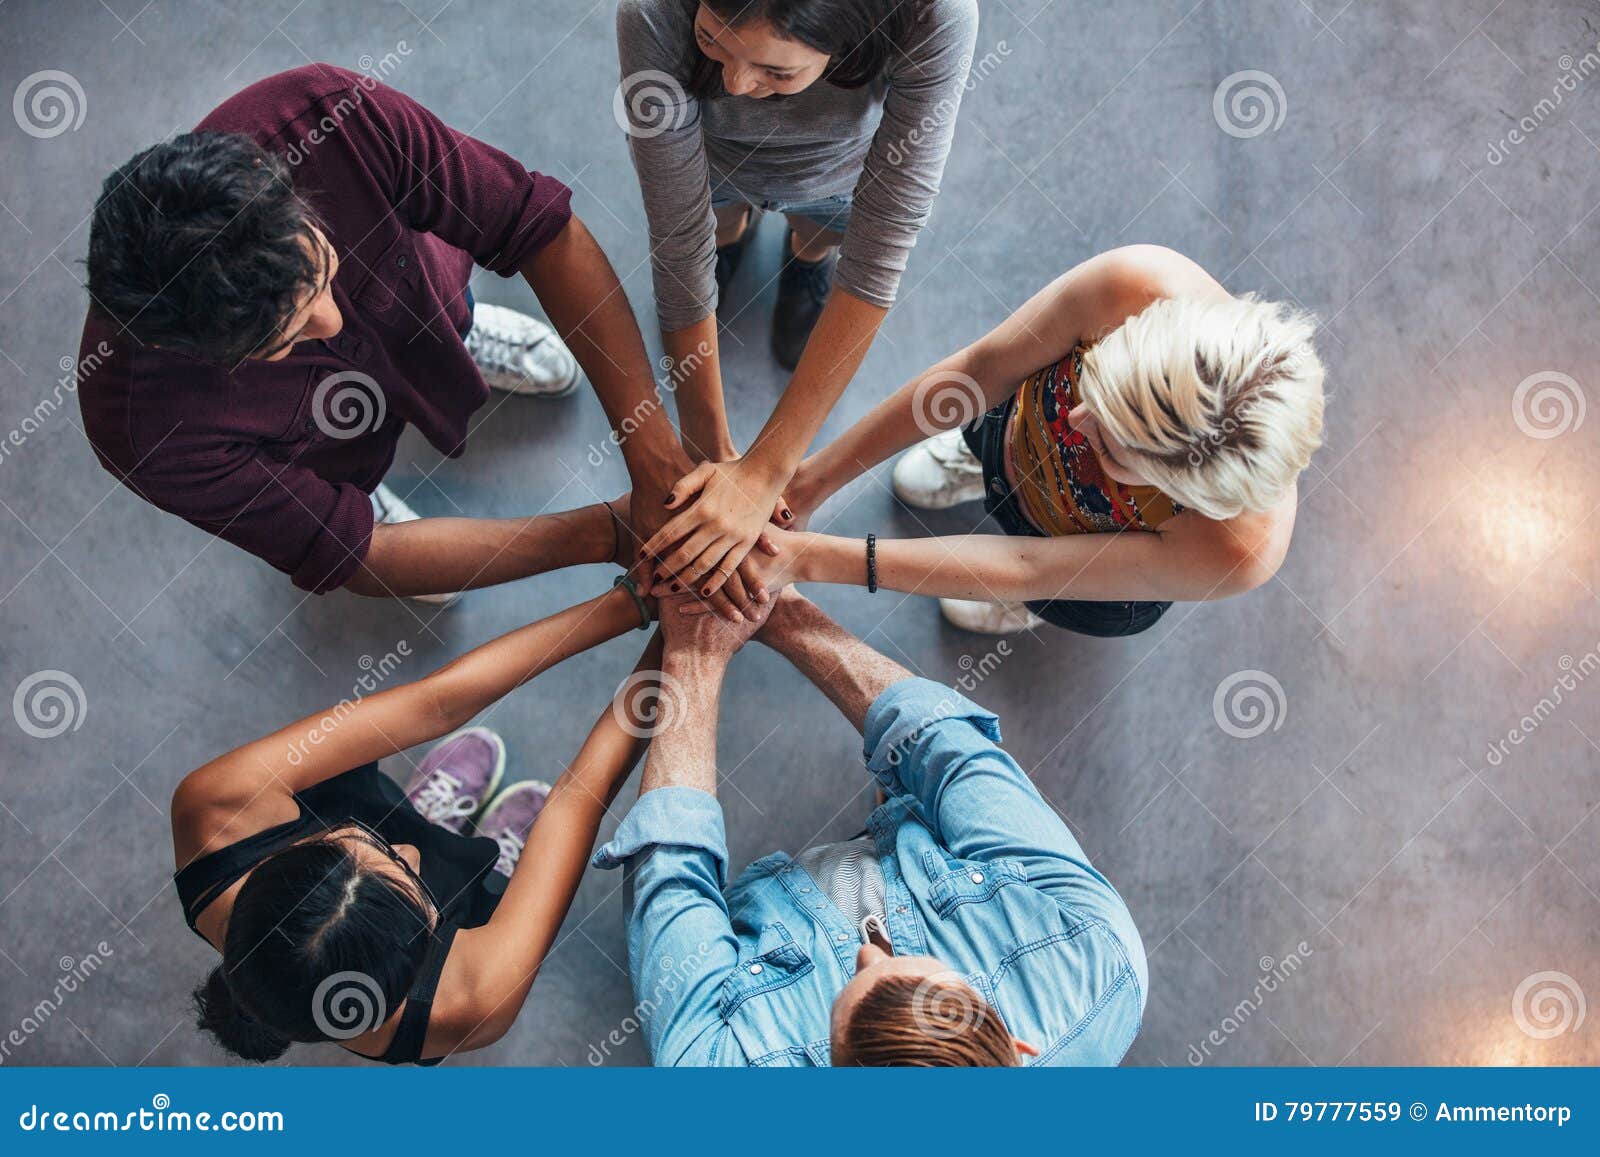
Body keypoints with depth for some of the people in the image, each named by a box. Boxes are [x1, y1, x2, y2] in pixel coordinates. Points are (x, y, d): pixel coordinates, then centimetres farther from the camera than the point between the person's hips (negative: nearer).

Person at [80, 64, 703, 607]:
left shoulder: (334, 116, -45)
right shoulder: (151, 434, -45)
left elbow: (544, 227, -36)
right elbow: (353, 559, -34)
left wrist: (653, 445, -43)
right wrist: (609, 533, -38)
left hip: (414, 298, 1)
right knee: (430, 585, 23)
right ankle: (363, 493, 50)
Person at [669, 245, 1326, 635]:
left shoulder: (1240, 551, -45)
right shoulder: (1139, 284, -42)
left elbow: (1023, 570, -36)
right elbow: (980, 368, -27)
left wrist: (807, 560, -36)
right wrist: (813, 479, -23)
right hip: (1030, 426, 2)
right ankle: (988, 455, 40)